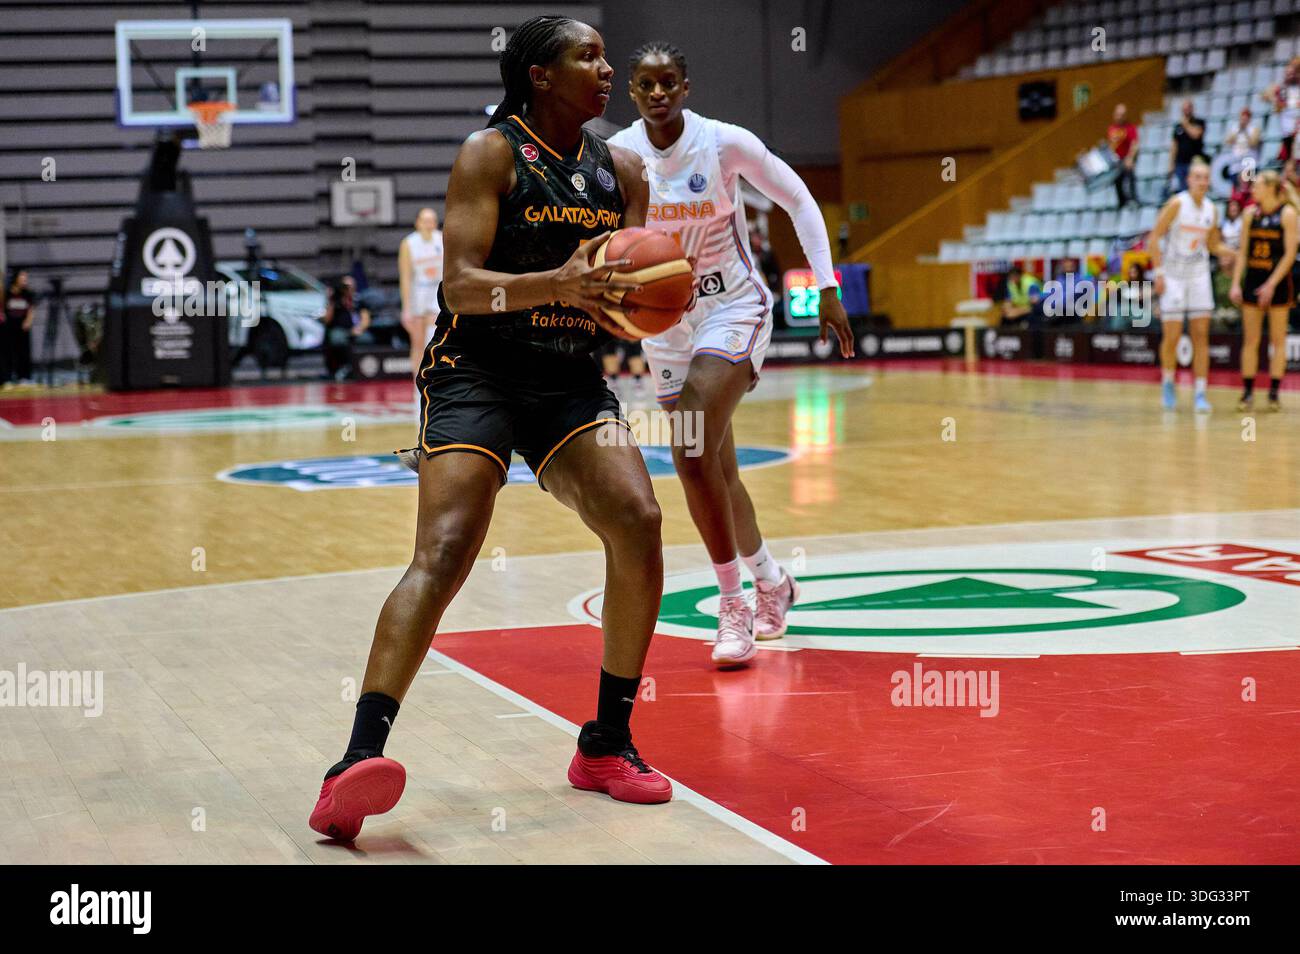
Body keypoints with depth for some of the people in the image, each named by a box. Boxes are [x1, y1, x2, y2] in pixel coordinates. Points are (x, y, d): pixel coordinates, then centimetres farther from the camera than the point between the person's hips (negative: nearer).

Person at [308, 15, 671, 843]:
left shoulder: (620, 170, 9)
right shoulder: (491, 155, -8)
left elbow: (635, 284, 12)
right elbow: (461, 284, -18)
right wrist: (558, 284, -33)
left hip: (572, 379, 6)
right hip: (476, 370, -5)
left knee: (639, 524, -12)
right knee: (445, 550, -21)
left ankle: (607, 745, 3)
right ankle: (358, 761, -27)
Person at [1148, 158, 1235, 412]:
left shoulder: (1212, 209, 4)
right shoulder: (1177, 204, -11)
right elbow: (1154, 238, -11)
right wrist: (1158, 272, -17)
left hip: (1199, 276, 4)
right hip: (1173, 276, -4)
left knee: (1201, 336, -1)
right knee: (1171, 336, -3)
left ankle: (1200, 393, 0)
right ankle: (1167, 383, 21)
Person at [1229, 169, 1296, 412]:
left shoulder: (1287, 214, -7)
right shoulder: (1251, 214, 6)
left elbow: (1289, 255, -11)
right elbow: (1243, 252, 8)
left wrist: (1271, 285, -16)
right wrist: (1236, 283, -1)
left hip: (1278, 281, -4)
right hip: (1252, 280, 4)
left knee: (1278, 340, 3)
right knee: (1250, 340, 3)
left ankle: (1274, 392, 7)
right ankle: (1248, 392, 7)